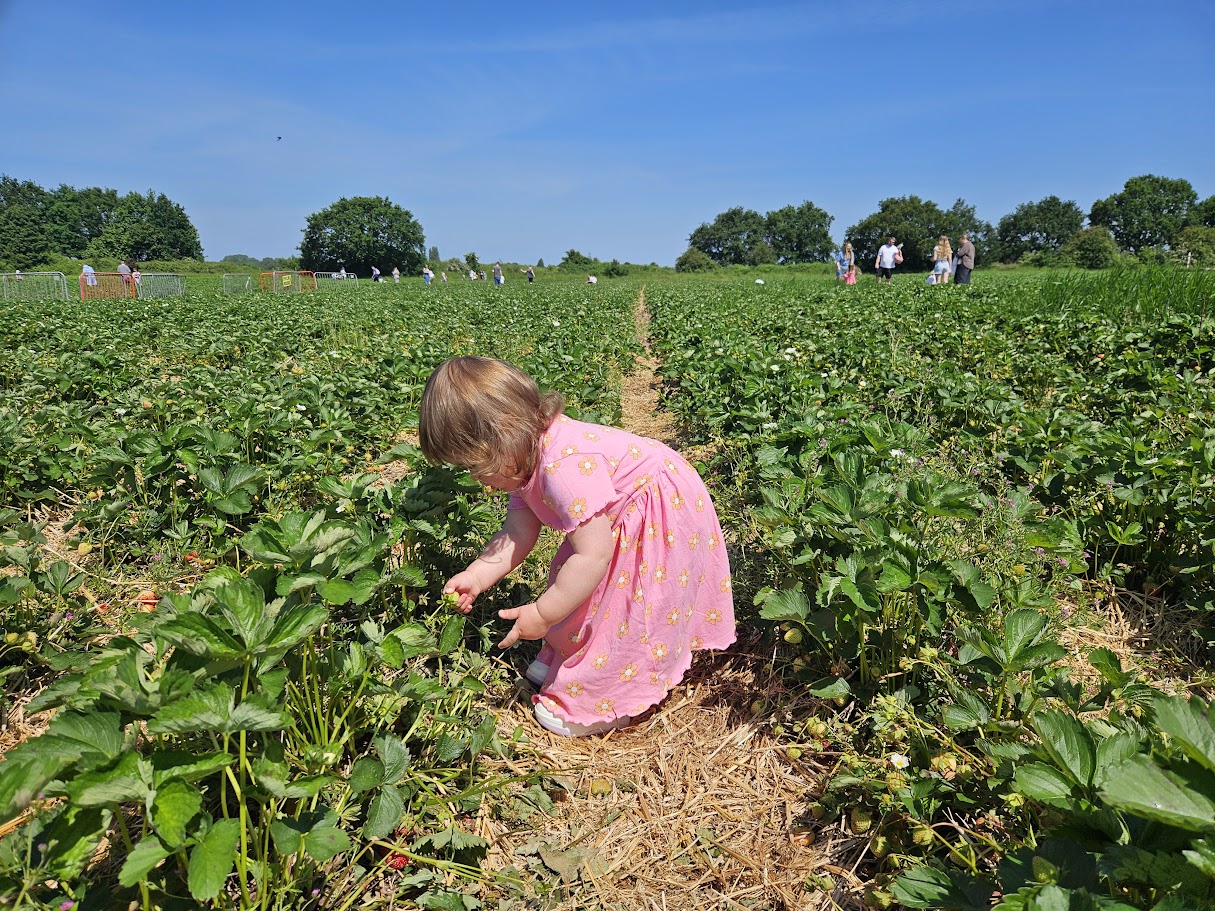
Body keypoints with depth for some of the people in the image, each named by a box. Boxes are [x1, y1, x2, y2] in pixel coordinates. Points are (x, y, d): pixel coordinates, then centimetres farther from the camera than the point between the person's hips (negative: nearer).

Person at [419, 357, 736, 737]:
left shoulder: (565, 469, -38)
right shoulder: (526, 457, -6)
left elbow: (593, 557, -35)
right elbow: (520, 532, -1)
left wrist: (541, 615, -26)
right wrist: (477, 576, -11)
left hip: (662, 516, -10)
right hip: (623, 520, 10)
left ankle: (602, 705, 16)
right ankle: (564, 660, 37)